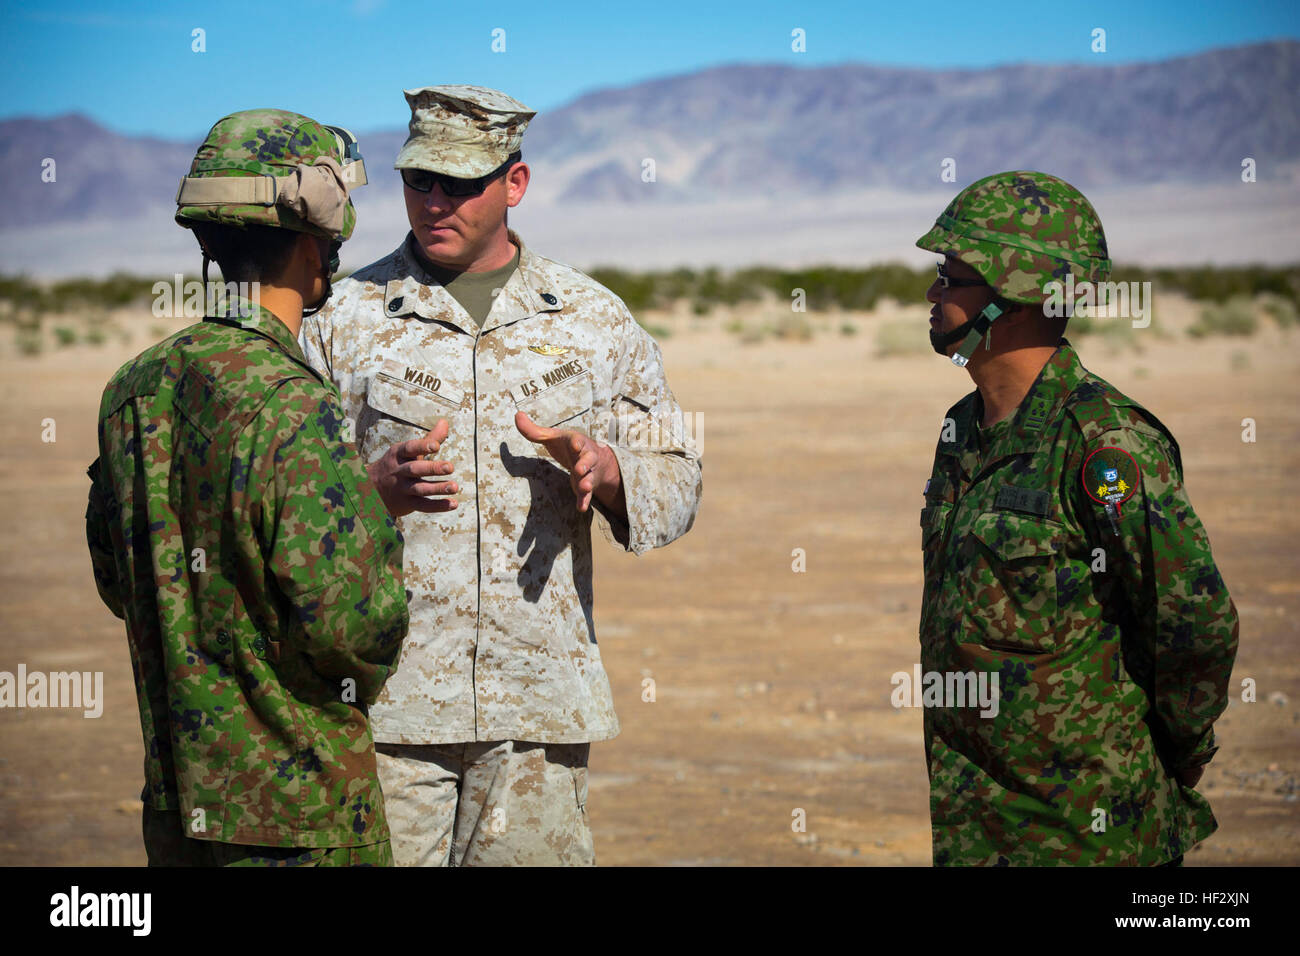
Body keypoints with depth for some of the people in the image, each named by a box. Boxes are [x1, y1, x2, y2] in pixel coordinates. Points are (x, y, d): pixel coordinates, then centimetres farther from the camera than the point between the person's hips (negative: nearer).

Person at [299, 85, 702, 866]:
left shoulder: (594, 322, 10)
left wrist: (603, 472, -10)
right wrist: (374, 491, -17)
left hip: (541, 702, 2)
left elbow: (676, 485, 12)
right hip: (384, 702, -2)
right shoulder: (344, 320, 5)